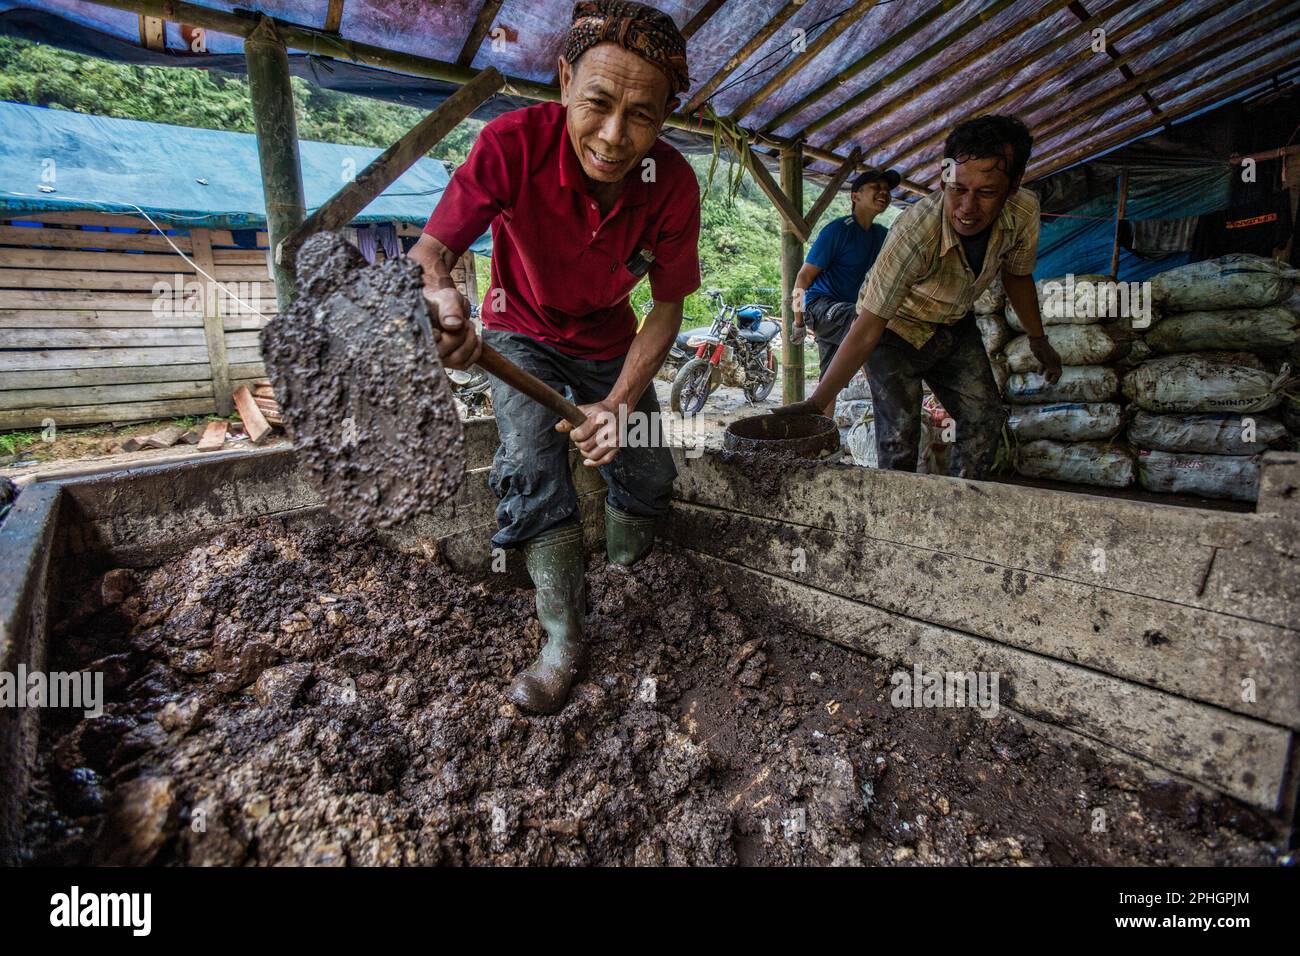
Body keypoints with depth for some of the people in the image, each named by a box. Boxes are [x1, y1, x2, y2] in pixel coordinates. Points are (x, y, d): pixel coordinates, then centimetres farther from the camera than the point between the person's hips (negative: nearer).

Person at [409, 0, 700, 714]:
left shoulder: (672, 184, -23)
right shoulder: (513, 143, -29)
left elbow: (668, 307, -16)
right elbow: (431, 247, -28)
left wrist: (620, 404, -30)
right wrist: (438, 295, -54)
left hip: (608, 340, 2)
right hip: (523, 334, -2)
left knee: (649, 476, -7)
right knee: (531, 462, -25)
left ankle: (624, 541, 32)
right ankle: (562, 640, -10)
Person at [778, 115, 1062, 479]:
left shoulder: (1024, 212, -20)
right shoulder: (914, 233, -38)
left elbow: (1016, 275, 2)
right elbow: (866, 330, -37)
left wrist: (1038, 340, 14)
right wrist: (818, 402, -39)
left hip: (956, 326, 6)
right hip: (896, 329, -5)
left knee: (985, 420, 4)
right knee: (899, 436, -14)